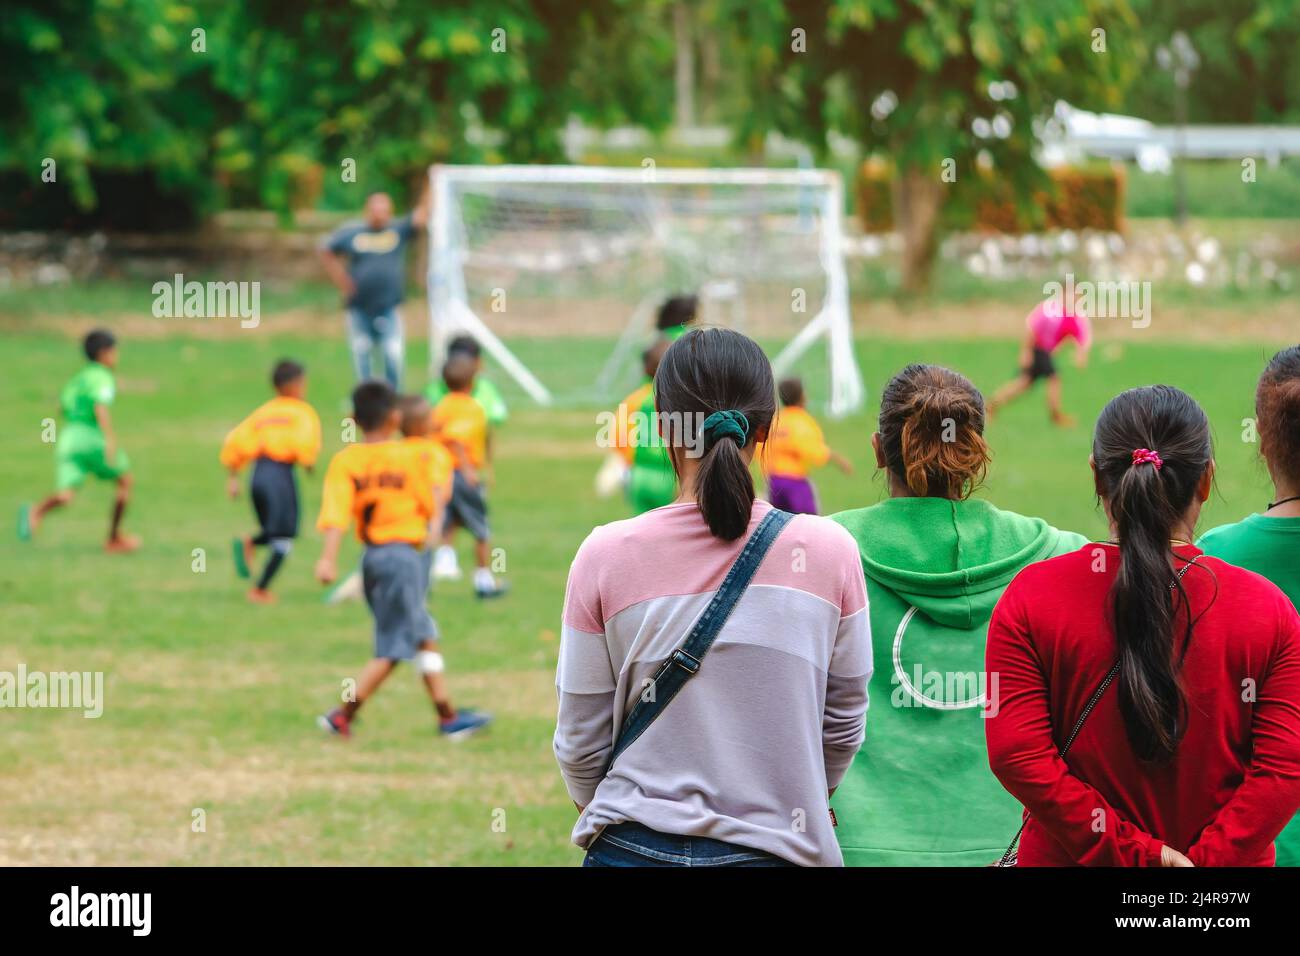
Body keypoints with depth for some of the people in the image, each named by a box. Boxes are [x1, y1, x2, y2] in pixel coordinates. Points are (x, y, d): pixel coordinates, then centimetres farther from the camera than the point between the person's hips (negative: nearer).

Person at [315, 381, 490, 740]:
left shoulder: (345, 461, -2)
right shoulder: (409, 458, -9)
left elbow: (336, 512, -14)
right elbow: (430, 509, 0)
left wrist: (328, 558, -22)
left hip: (371, 556, 6)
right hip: (403, 555, -6)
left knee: (424, 637, 16)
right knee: (394, 648, 0)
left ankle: (447, 715, 21)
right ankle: (343, 716, -5)